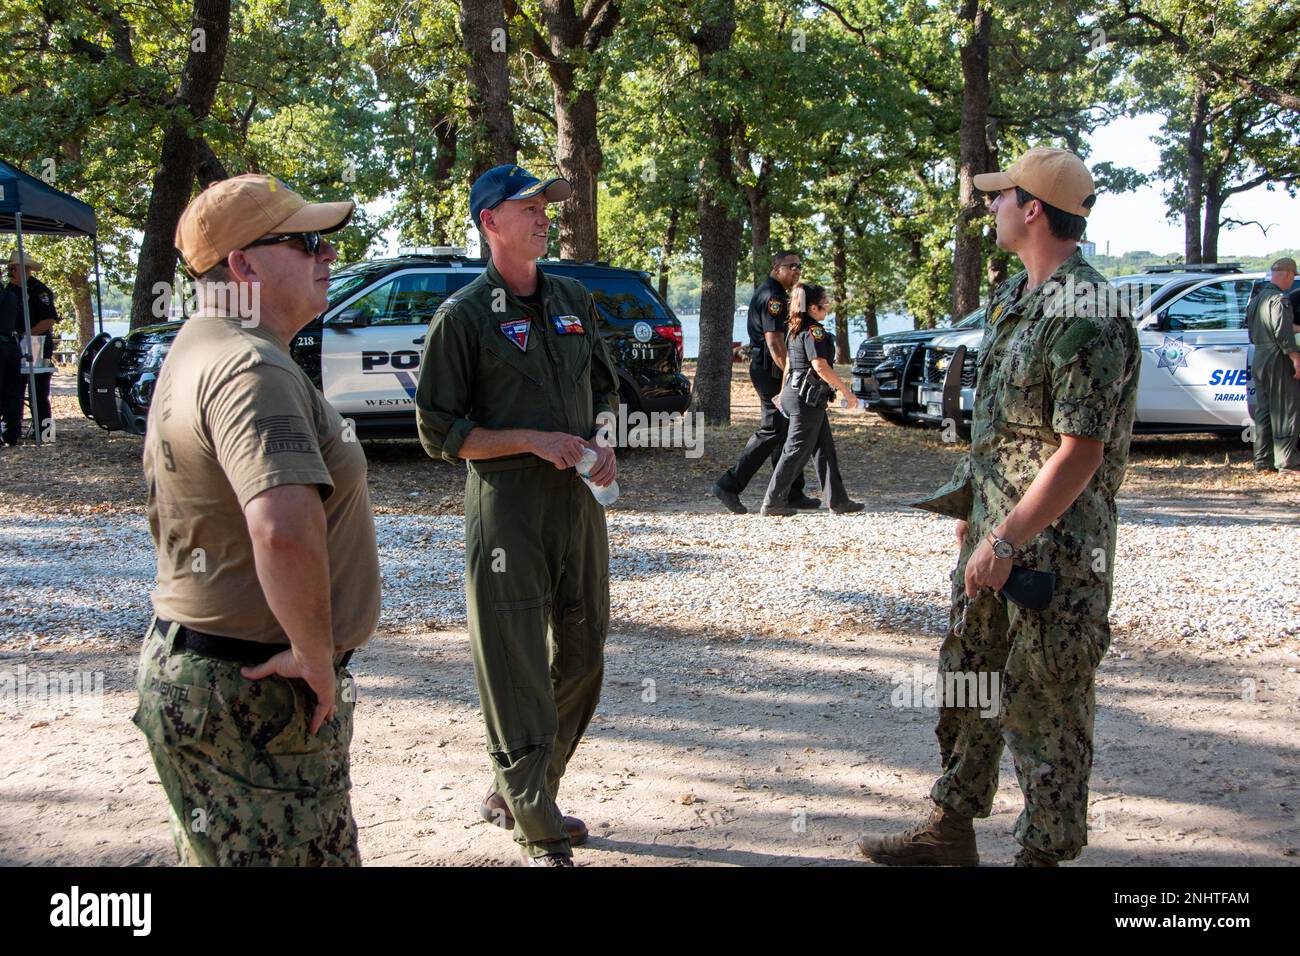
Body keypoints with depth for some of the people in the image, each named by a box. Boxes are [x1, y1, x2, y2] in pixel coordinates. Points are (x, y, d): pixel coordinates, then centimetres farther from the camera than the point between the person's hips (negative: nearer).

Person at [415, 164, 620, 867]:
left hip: (578, 500, 7)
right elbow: (440, 433, -7)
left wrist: (602, 443, 1)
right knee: (516, 674, -3)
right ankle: (539, 837, 6)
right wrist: (534, 440, -16)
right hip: (505, 508, -7)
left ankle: (511, 794, 32)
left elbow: (605, 390, 22)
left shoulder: (574, 301, 12)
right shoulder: (463, 316, -6)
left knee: (581, 661, 14)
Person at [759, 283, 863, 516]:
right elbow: (820, 367, -23)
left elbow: (788, 364, 19)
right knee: (797, 451, -3)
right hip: (807, 398, -10)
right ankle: (773, 502, 2)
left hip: (795, 393, 10)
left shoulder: (795, 330, 13)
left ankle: (838, 500, 17)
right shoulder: (814, 331, -16)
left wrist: (784, 393, 25)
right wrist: (846, 391, -17)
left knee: (825, 449, 13)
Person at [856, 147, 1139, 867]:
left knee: (1043, 708, 1)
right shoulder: (1011, 297, 11)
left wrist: (1006, 541, -22)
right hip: (994, 530, 10)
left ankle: (1043, 852, 15)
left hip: (1054, 547, -10)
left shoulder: (1087, 316, -20)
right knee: (966, 683, 17)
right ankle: (951, 829, 31)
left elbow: (1079, 456, -23)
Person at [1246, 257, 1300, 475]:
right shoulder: (1279, 299, -14)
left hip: (1258, 361, 9)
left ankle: (1262, 461, 15)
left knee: (1264, 412, 12)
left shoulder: (1256, 299, 15)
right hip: (1278, 361, -9)